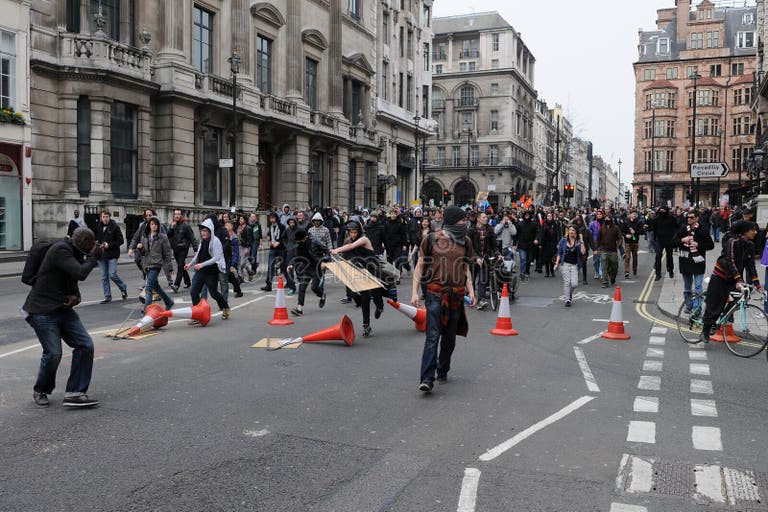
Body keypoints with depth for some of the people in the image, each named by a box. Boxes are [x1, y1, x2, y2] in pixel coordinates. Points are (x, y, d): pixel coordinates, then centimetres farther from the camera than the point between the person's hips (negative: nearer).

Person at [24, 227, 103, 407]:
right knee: (53, 353, -12)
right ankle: (40, 391, 16)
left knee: (85, 345, -5)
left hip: (63, 309, 9)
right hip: (43, 311, -9)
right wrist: (93, 257, -10)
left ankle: (74, 393, -2)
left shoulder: (74, 253, 15)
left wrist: (75, 296, -1)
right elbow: (80, 273, -28)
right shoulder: (60, 250, -14)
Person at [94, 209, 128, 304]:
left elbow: (121, 241, -5)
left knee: (112, 275, -11)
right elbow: (95, 239, 22)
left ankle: (123, 288, 16)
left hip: (112, 255, -4)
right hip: (101, 256, 5)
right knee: (104, 277, 6)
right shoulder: (98, 227, 8)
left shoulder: (115, 226, -4)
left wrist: (109, 245, -14)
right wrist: (97, 243, -1)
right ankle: (107, 297, 13)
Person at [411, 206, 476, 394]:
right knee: (432, 336, -11)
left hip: (457, 295, 4)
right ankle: (426, 379, -12)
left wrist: (471, 291, 6)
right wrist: (414, 292, -5)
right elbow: (420, 266, 3)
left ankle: (442, 371, 29)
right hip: (435, 293, -4)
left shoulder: (465, 241, 10)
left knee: (450, 337, 12)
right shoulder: (432, 239, -1)